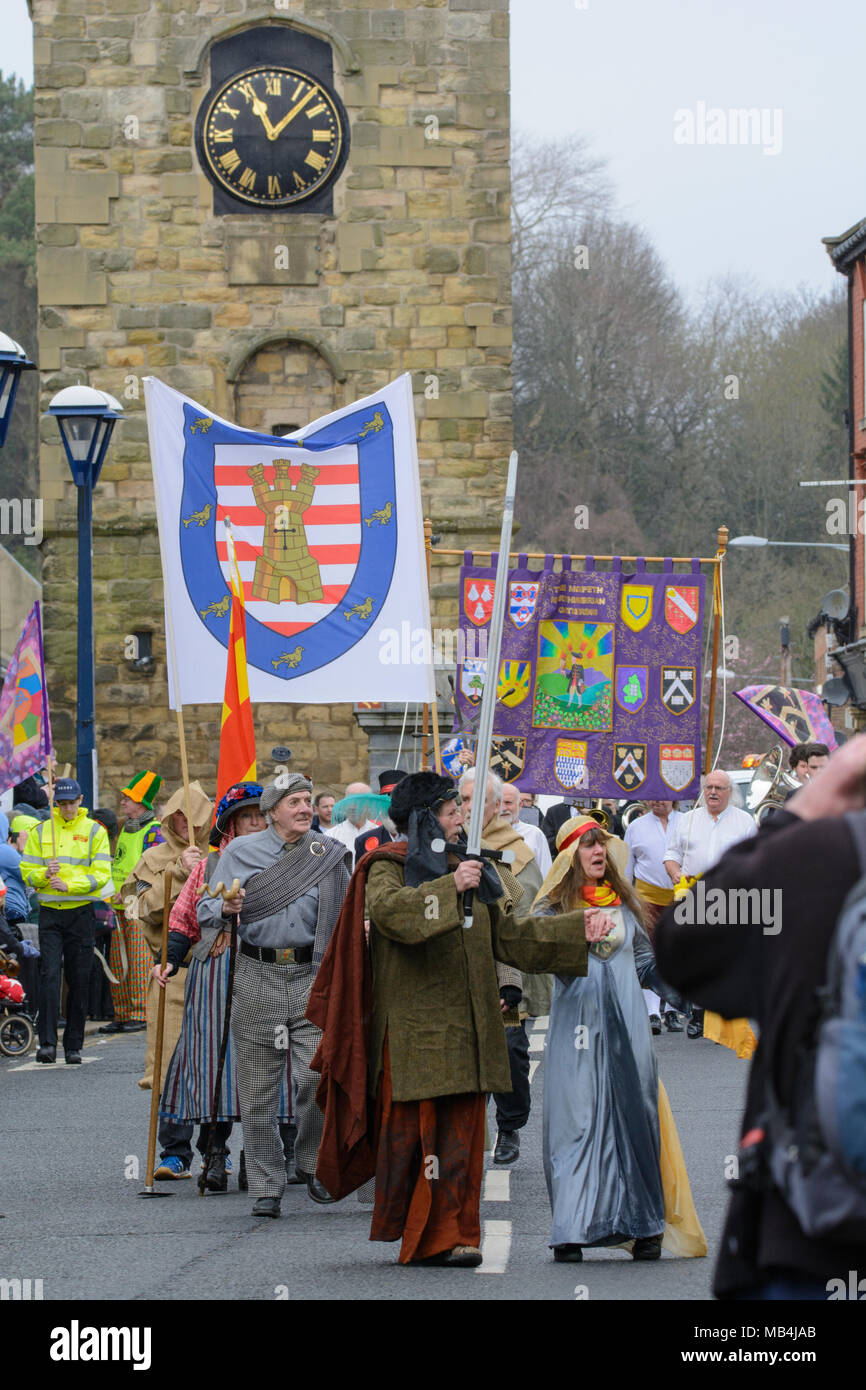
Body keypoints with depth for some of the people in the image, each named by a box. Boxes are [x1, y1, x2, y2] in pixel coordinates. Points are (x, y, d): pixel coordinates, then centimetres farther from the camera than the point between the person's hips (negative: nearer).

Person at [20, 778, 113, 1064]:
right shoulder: (40, 831, 8)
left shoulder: (94, 832, 3)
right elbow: (27, 871, 7)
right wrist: (44, 874, -15)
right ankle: (47, 1043, -14)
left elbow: (101, 875, -4)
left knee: (79, 981, 3)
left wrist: (69, 885, -17)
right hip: (49, 912, 0)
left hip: (81, 912, 0)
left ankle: (74, 1046, 11)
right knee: (49, 976, -12)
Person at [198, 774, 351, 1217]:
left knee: (317, 1076, -12)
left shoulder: (328, 854, 8)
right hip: (257, 979, 1)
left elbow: (345, 915, 14)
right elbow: (205, 911, 8)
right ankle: (267, 1186, 11)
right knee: (258, 1088, 2)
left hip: (312, 976, -1)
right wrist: (224, 908, -13)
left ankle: (311, 1164, 11)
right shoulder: (239, 853, 7)